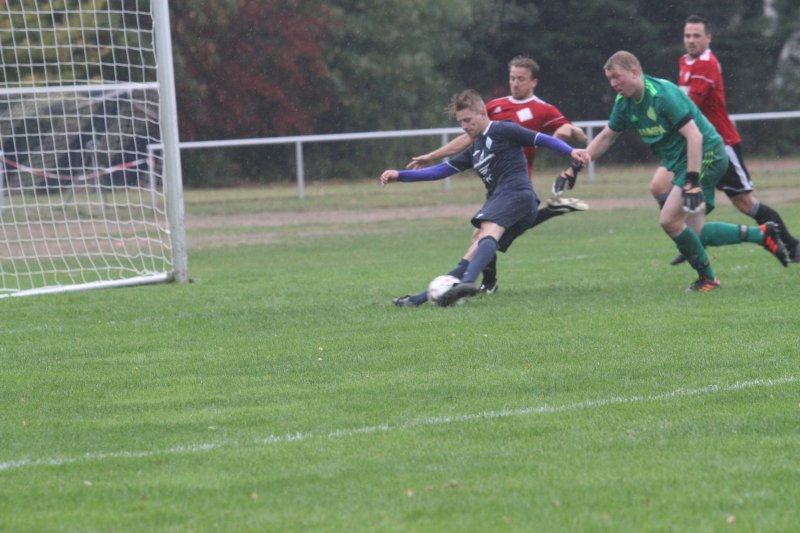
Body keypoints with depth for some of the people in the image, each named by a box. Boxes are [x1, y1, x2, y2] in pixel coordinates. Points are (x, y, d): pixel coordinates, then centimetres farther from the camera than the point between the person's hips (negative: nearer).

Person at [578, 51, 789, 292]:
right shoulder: (624, 103, 3)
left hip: (706, 155, -9)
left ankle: (707, 277, -2)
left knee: (669, 220, -18)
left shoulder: (662, 93, -22)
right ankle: (761, 234, 16)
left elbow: (694, 136, -26)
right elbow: (606, 137, 17)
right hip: (679, 162, 9)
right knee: (693, 234, 5)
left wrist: (692, 182, -31)